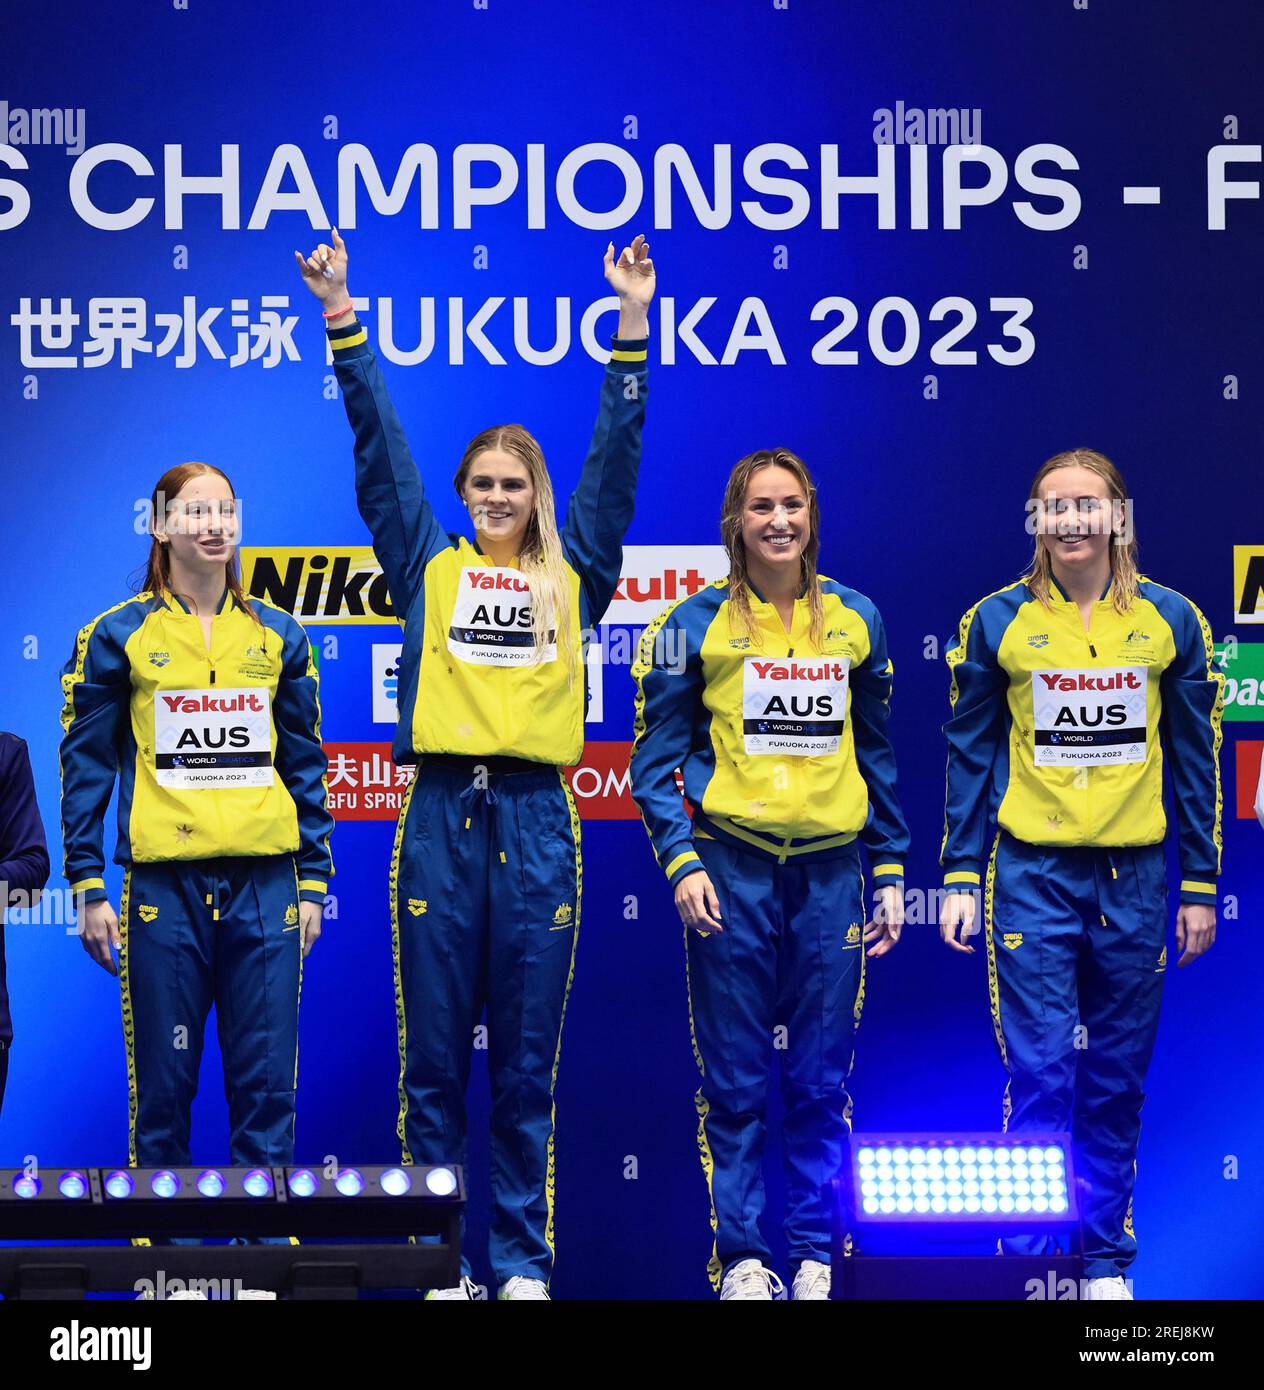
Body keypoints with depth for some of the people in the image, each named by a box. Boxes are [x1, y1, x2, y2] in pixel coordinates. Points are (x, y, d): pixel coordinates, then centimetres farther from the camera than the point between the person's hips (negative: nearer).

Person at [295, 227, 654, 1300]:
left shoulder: (572, 571, 12)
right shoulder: (427, 564, 12)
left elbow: (616, 456, 7)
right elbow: (379, 445, 7)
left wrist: (632, 327, 0)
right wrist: (343, 320, 1)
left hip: (538, 820, 0)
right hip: (440, 817, 0)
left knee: (527, 1062, 5)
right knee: (434, 1059, 3)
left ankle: (524, 1261, 13)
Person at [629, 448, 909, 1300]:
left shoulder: (856, 620, 9)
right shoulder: (695, 625, 0)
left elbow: (878, 756, 15)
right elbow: (656, 756, 1)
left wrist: (890, 875, 11)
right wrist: (681, 862, -11)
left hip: (831, 869, 2)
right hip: (733, 866, -2)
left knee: (822, 1079, 5)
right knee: (735, 1080, 2)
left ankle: (814, 1255, 15)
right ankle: (741, 1256, 11)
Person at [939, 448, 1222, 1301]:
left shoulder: (1171, 620, 2)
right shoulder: (998, 621, -1)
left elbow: (1196, 758, 6)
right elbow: (971, 753, 3)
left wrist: (1200, 886, 3)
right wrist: (961, 877, -1)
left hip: (1134, 875, 1)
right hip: (1034, 872, -1)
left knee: (1117, 1080, 8)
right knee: (1041, 1070, -4)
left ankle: (1107, 1260, 21)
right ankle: (1027, 1261, 8)